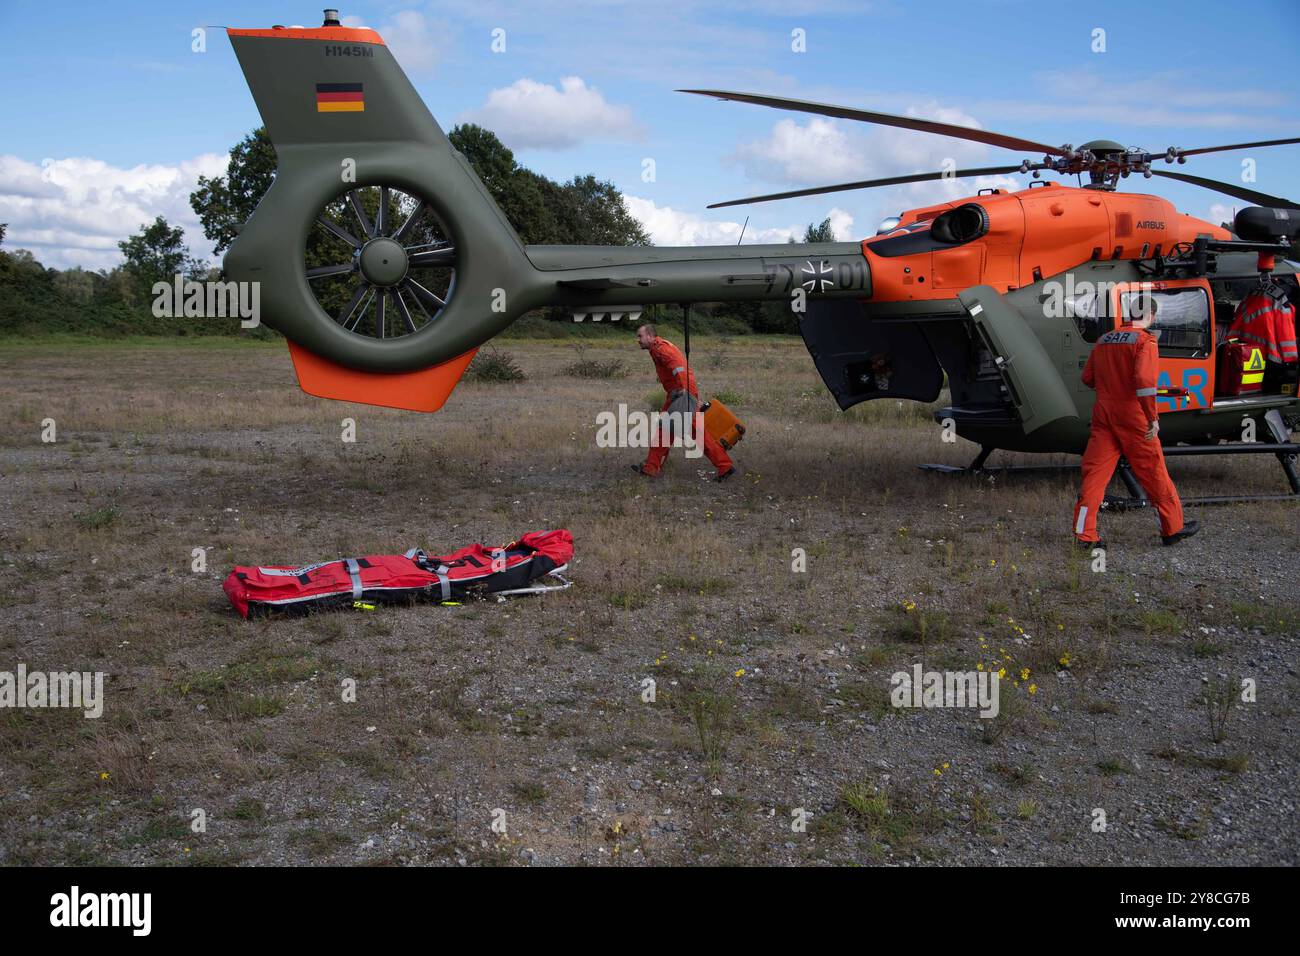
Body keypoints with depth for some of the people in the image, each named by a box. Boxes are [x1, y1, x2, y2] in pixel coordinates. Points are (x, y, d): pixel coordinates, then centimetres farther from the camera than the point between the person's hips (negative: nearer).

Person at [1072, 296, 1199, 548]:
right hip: (1132, 415, -5)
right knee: (1153, 471, 7)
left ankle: (1084, 534, 0)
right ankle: (1173, 528, 20)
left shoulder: (1104, 340, 11)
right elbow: (1144, 380, -22)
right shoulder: (1145, 341, -8)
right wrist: (1153, 418, -19)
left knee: (1095, 470, 5)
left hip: (1103, 413, 5)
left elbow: (1088, 378, 15)